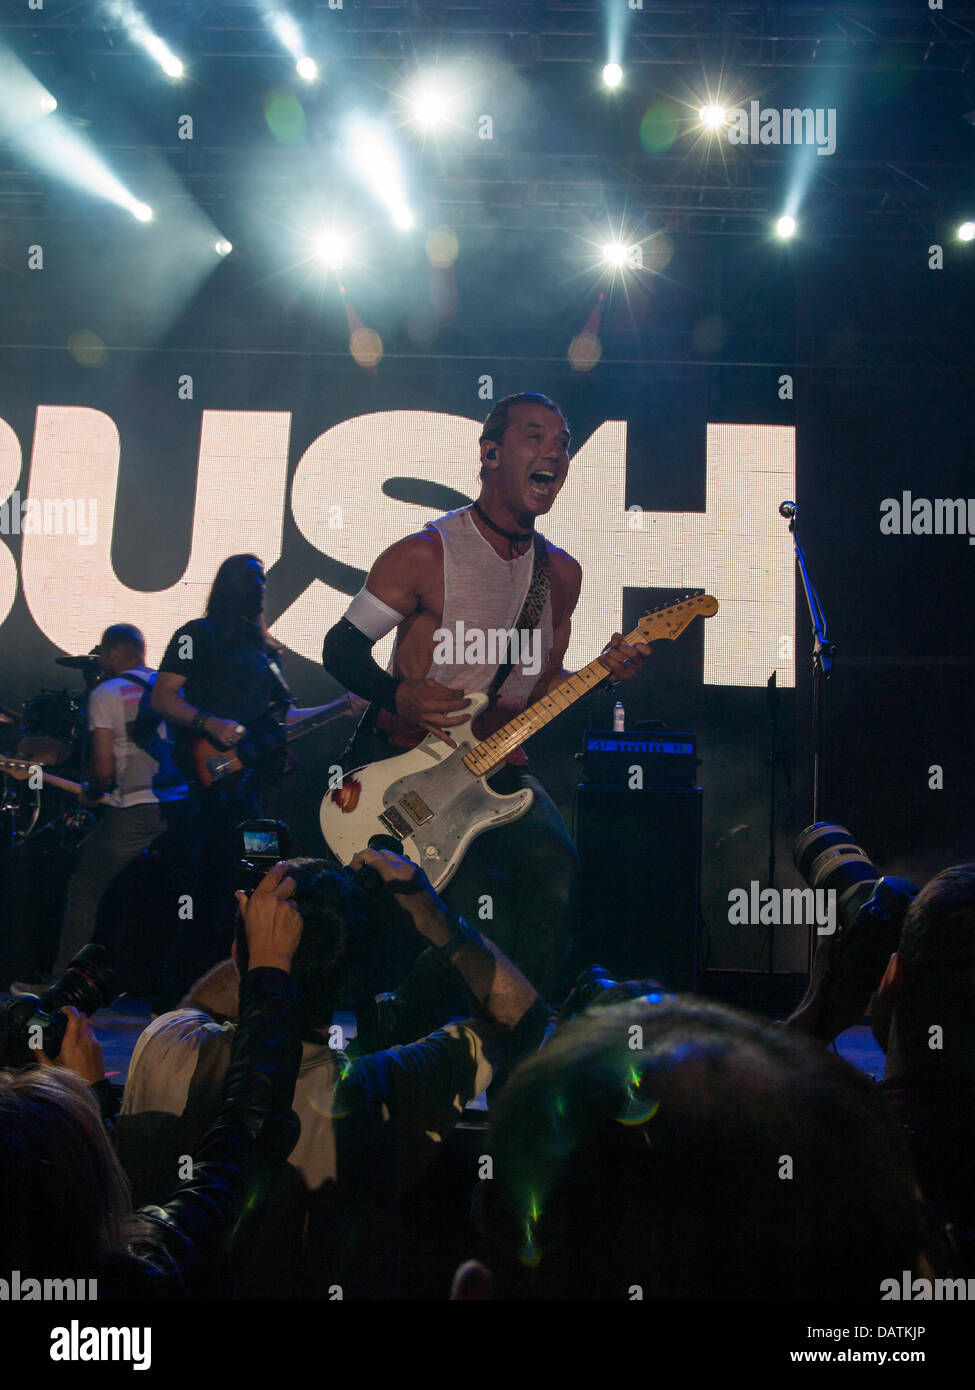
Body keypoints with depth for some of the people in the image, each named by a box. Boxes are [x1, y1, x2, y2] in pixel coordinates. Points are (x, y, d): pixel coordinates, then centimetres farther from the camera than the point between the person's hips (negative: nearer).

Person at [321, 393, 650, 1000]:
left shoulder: (561, 572, 9)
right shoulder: (426, 554, -9)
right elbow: (341, 648, -4)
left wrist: (604, 671, -3)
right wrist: (400, 696, -21)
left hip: (501, 766, 5)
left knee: (556, 867, -20)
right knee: (465, 893, -21)